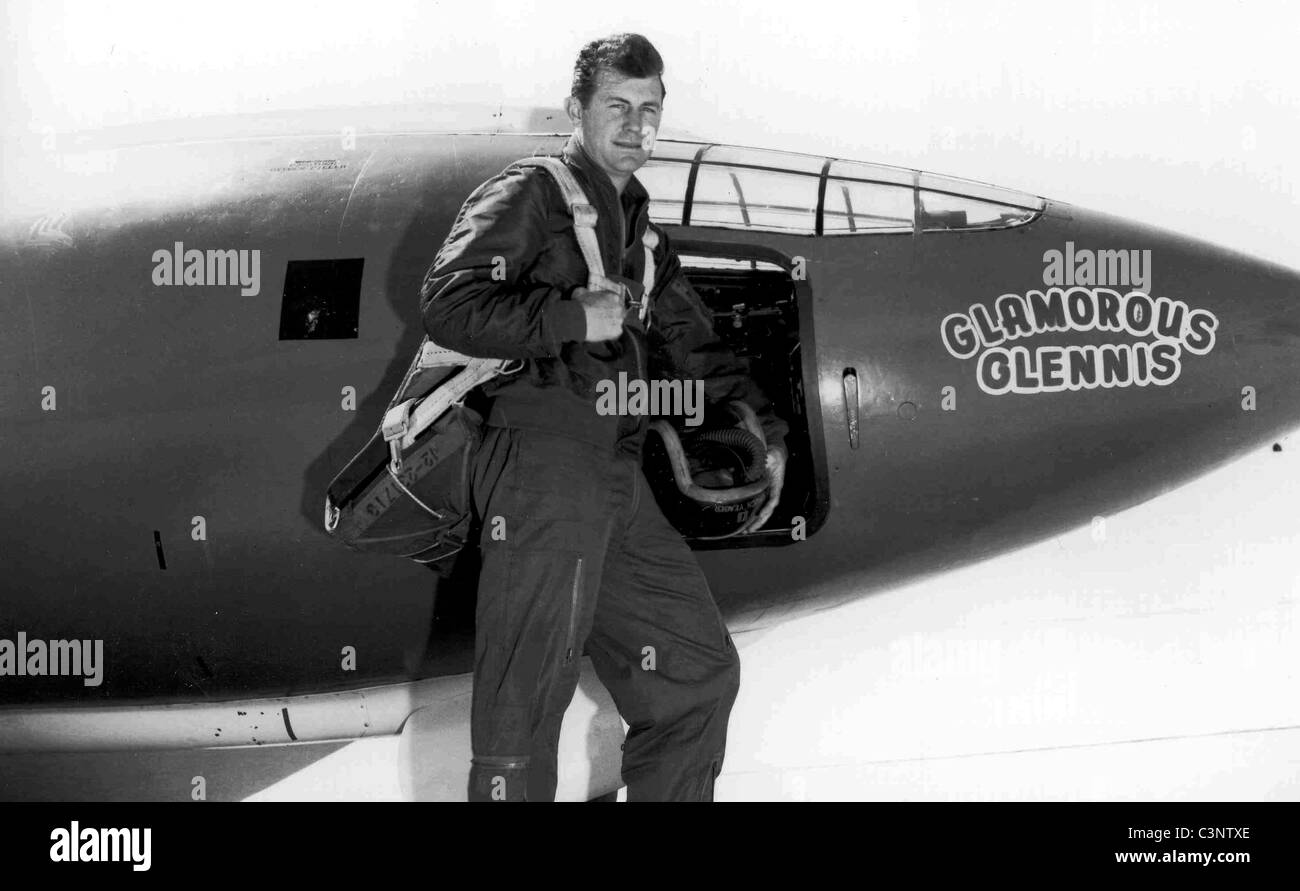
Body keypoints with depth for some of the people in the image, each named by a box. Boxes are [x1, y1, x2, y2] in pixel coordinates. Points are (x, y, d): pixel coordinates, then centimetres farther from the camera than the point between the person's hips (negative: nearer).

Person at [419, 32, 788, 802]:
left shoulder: (642, 232, 24)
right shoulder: (529, 197, 0)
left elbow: (694, 346, 28)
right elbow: (448, 303, -12)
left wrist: (764, 431, 16)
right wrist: (573, 318, -12)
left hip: (620, 475, 8)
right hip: (542, 457, -8)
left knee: (701, 672, 9)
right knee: (528, 698, -9)